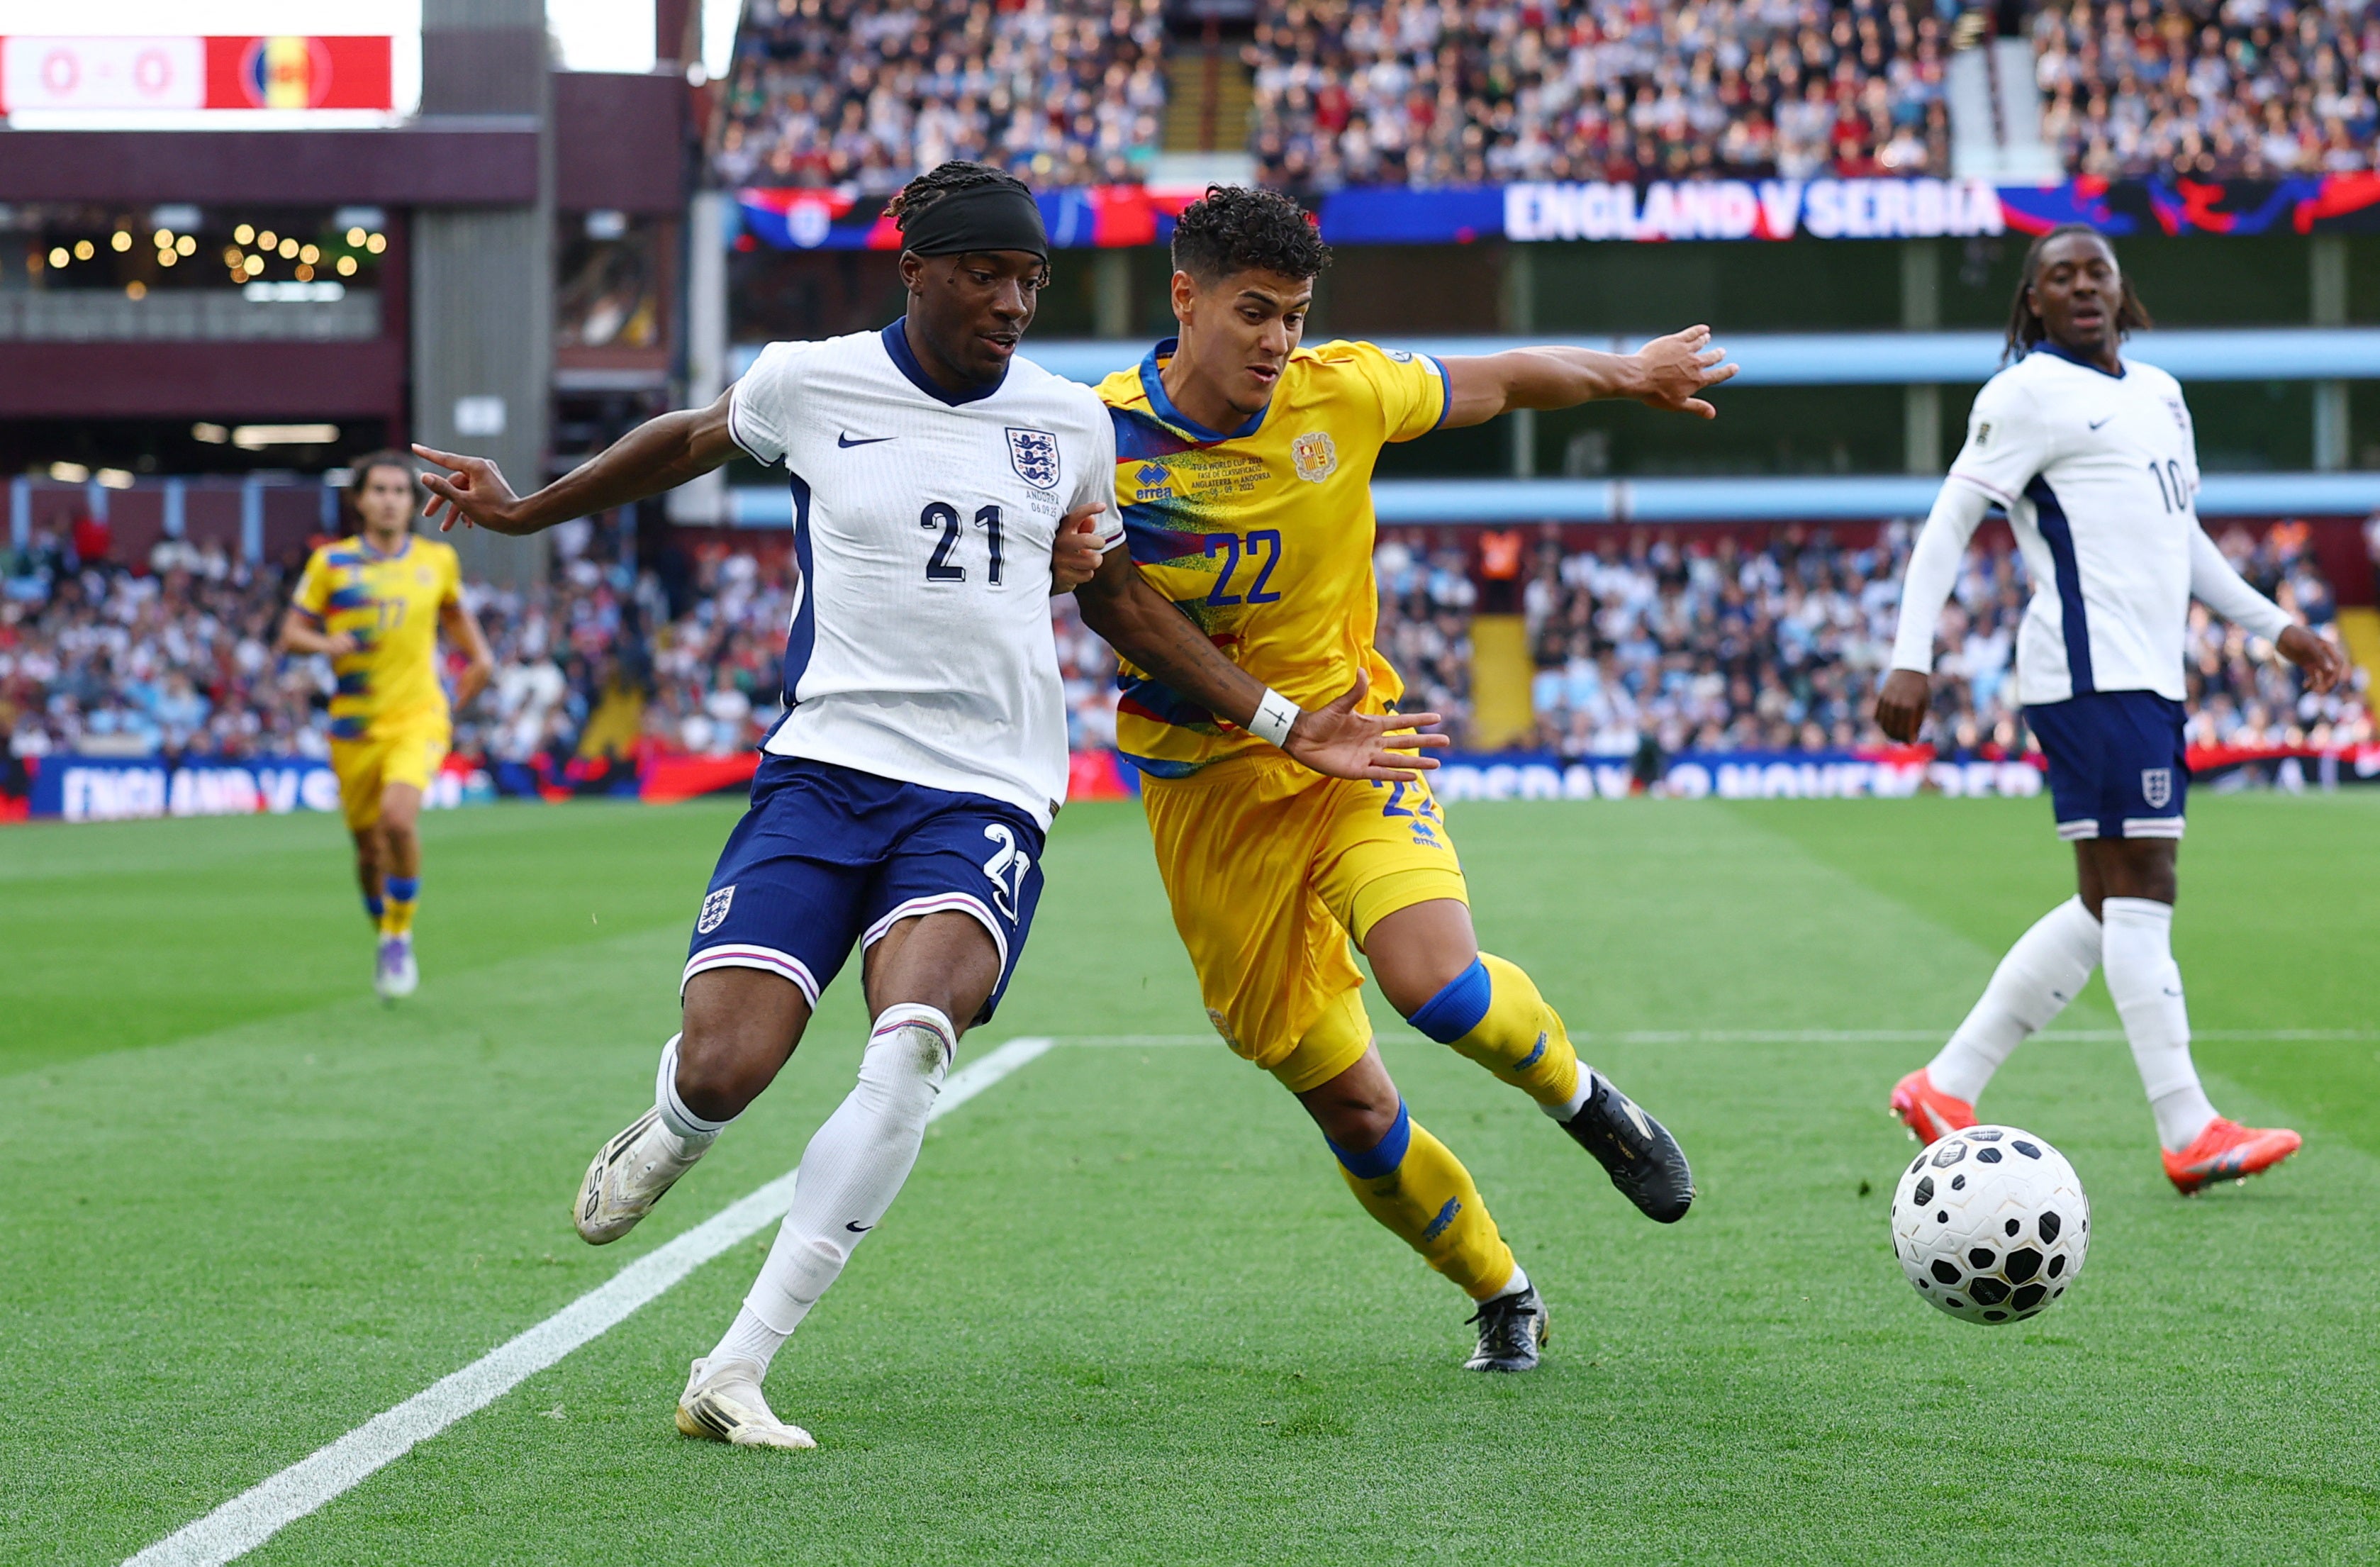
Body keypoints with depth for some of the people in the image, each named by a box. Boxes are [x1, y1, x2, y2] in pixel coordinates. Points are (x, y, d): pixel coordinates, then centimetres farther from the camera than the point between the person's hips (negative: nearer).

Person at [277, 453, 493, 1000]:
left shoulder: (438, 560, 6)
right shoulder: (331, 563, 1)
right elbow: (291, 633, 3)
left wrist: (479, 655, 11)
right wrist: (328, 644, -17)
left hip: (418, 715, -1)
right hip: (355, 724, 1)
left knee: (399, 818, -26)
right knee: (369, 847, 7)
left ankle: (400, 938, -8)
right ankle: (386, 943, 34)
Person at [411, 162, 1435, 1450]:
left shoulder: (1071, 422, 11)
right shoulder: (810, 385, 3)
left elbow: (1119, 597, 25)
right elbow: (686, 443, 24)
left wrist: (1283, 724, 22)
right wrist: (525, 512, 31)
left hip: (984, 801, 1)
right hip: (823, 766, -1)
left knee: (912, 1042, -28)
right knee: (720, 1069, -17)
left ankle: (734, 1372, -23)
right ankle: (667, 1135, 27)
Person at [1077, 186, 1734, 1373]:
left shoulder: (1341, 395, -6)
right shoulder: (1099, 437, -12)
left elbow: (1499, 383, 12)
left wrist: (1632, 375, 25)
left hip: (1352, 754, 0)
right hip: (1207, 795, 0)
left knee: (1439, 985, -28)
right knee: (1349, 1108, 3)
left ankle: (1576, 1093, 5)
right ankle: (1502, 1298, 27)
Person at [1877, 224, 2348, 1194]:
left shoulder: (2160, 394, 21)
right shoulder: (2028, 393, -3)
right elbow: (1948, 524, -6)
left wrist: (2272, 625, 27)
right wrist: (1911, 661, -14)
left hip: (2151, 677, 9)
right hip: (2093, 672, -9)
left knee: (2109, 909, 8)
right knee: (2138, 892, -10)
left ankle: (1946, 1088, 13)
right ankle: (2189, 1134, -11)